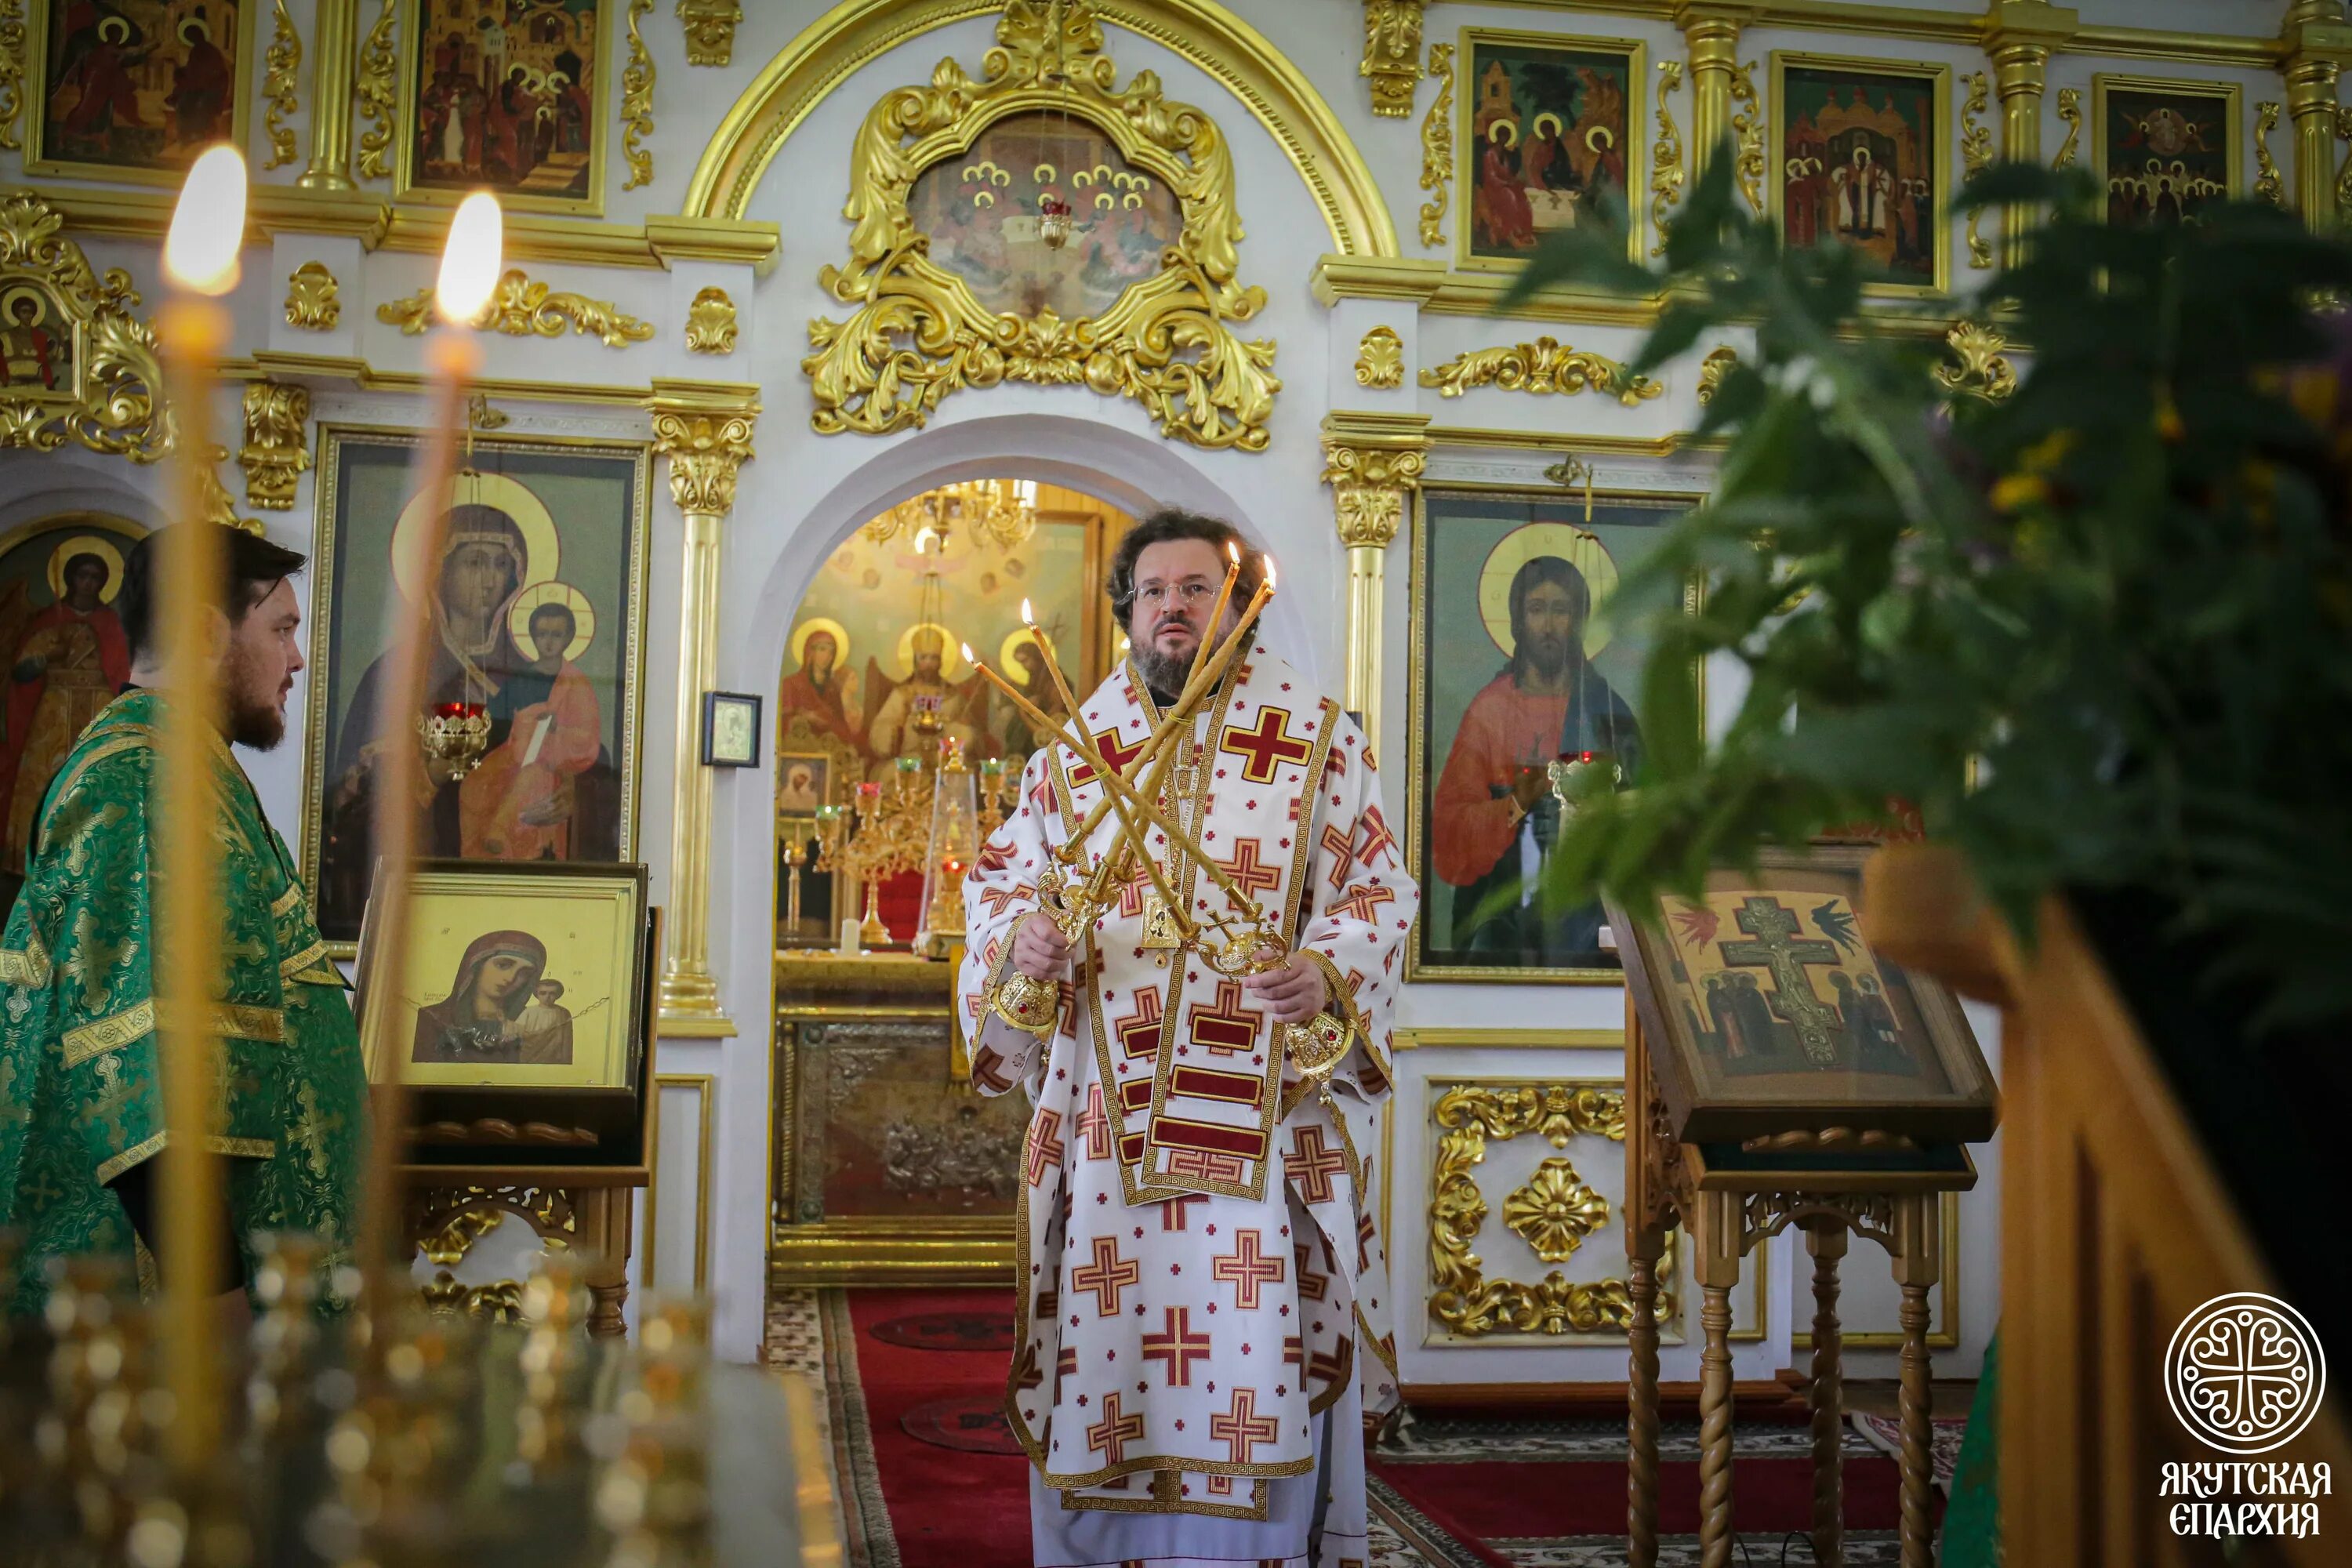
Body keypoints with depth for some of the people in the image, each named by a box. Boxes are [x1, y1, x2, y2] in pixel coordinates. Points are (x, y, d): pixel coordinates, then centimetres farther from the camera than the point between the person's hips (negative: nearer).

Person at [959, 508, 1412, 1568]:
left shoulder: (1318, 740, 6)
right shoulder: (1072, 747, 12)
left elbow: (1378, 888, 4)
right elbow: (999, 878, 17)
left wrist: (1327, 974, -15)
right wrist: (1021, 941, -6)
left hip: (1262, 1107, -2)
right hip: (1108, 1110, 2)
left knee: (1258, 1337, -4)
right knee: (1111, 1326, 3)